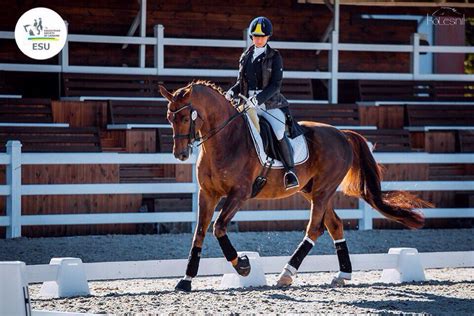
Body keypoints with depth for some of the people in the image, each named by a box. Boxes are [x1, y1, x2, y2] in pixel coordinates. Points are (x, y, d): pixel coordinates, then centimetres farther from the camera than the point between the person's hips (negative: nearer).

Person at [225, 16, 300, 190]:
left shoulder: (274, 57, 0)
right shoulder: (245, 57, 14)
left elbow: (275, 85, -9)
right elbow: (241, 82, 19)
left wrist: (258, 99, -23)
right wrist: (232, 92, -3)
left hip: (270, 104, -4)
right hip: (248, 104, 5)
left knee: (279, 133, -25)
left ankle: (290, 171, -11)